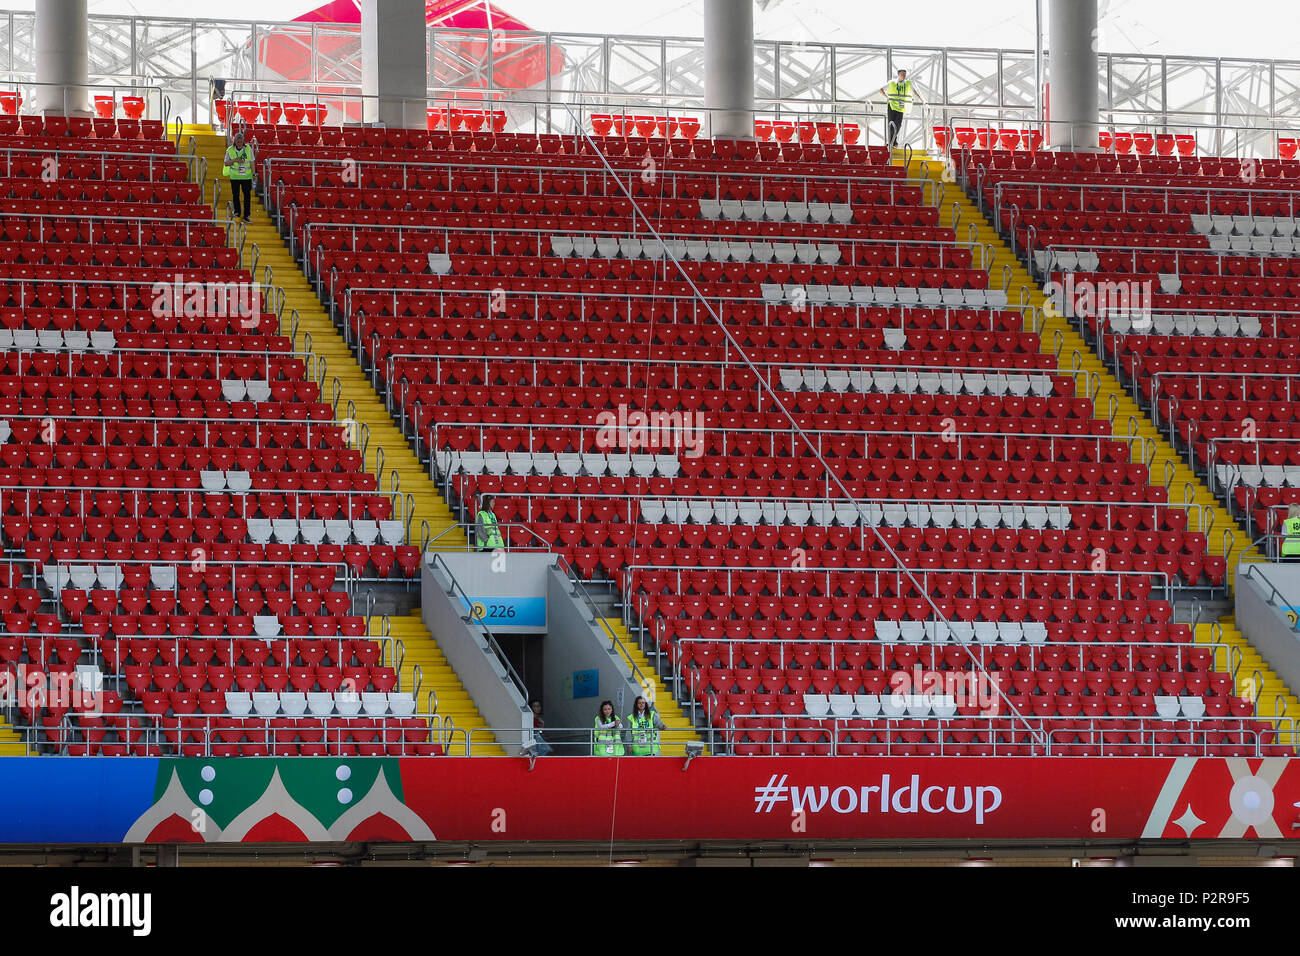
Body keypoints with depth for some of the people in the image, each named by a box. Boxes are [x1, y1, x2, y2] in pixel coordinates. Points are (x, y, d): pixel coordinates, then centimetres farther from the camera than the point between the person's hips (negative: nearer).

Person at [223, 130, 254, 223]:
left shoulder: (248, 149, -3)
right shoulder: (230, 150, -4)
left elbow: (251, 162, 4)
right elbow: (226, 163, -1)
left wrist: (253, 174, 1)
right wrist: (235, 160, -18)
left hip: (247, 176, 0)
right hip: (235, 176, 0)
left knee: (247, 195, -3)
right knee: (235, 194, 6)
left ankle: (246, 215, 2)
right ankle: (237, 212, 25)